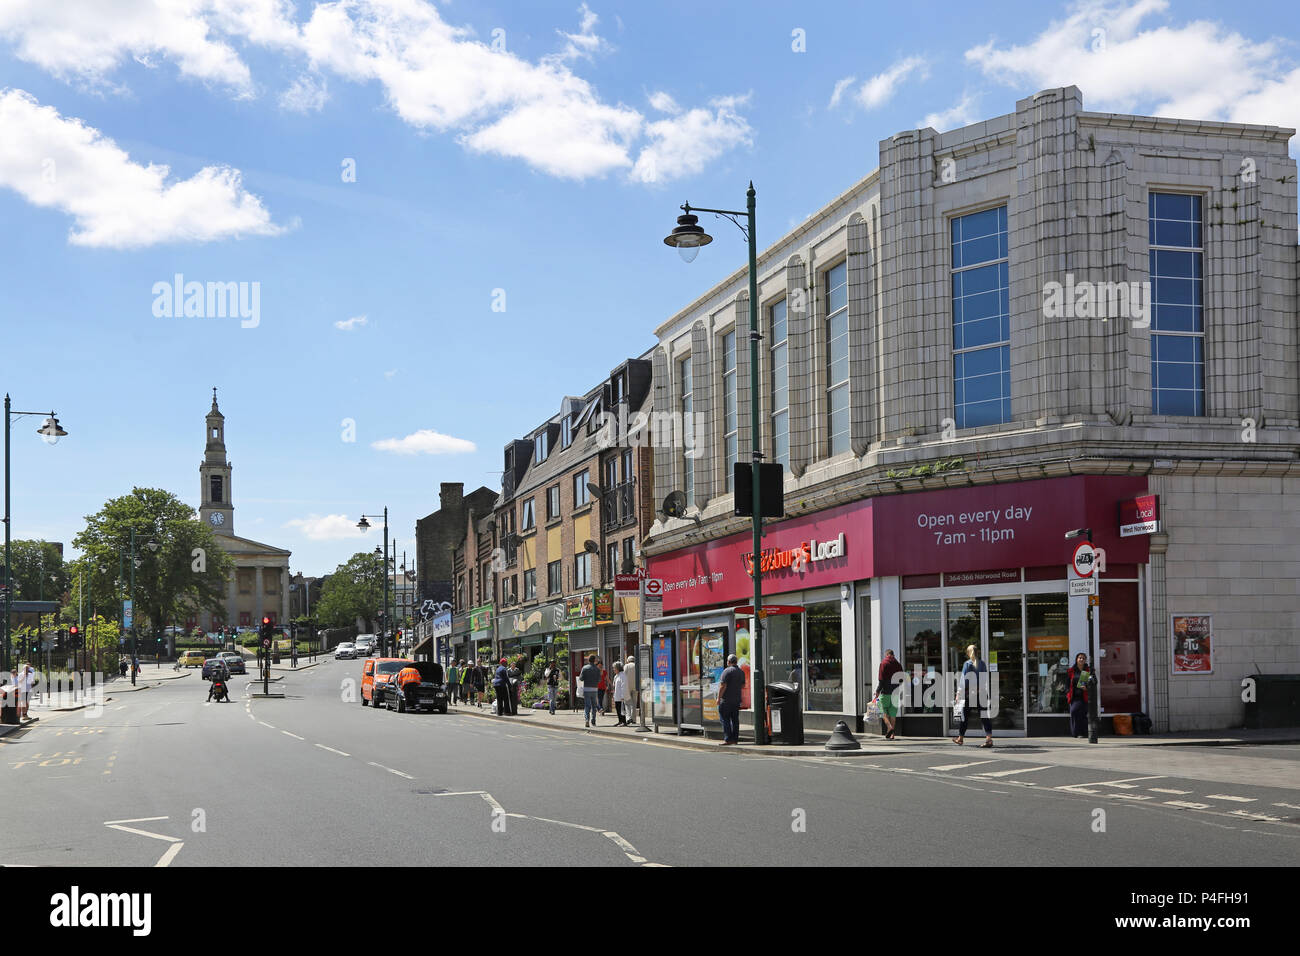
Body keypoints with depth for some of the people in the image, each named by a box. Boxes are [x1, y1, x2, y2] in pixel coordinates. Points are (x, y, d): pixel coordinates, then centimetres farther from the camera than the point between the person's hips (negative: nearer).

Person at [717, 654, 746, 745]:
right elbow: (743, 686, 19)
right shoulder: (741, 672, 12)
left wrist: (719, 698, -13)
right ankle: (735, 739, 10)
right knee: (735, 719, 9)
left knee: (725, 719, -5)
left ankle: (728, 739, -9)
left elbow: (723, 686, -18)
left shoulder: (727, 671, -14)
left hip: (726, 700, -8)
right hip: (736, 699, 8)